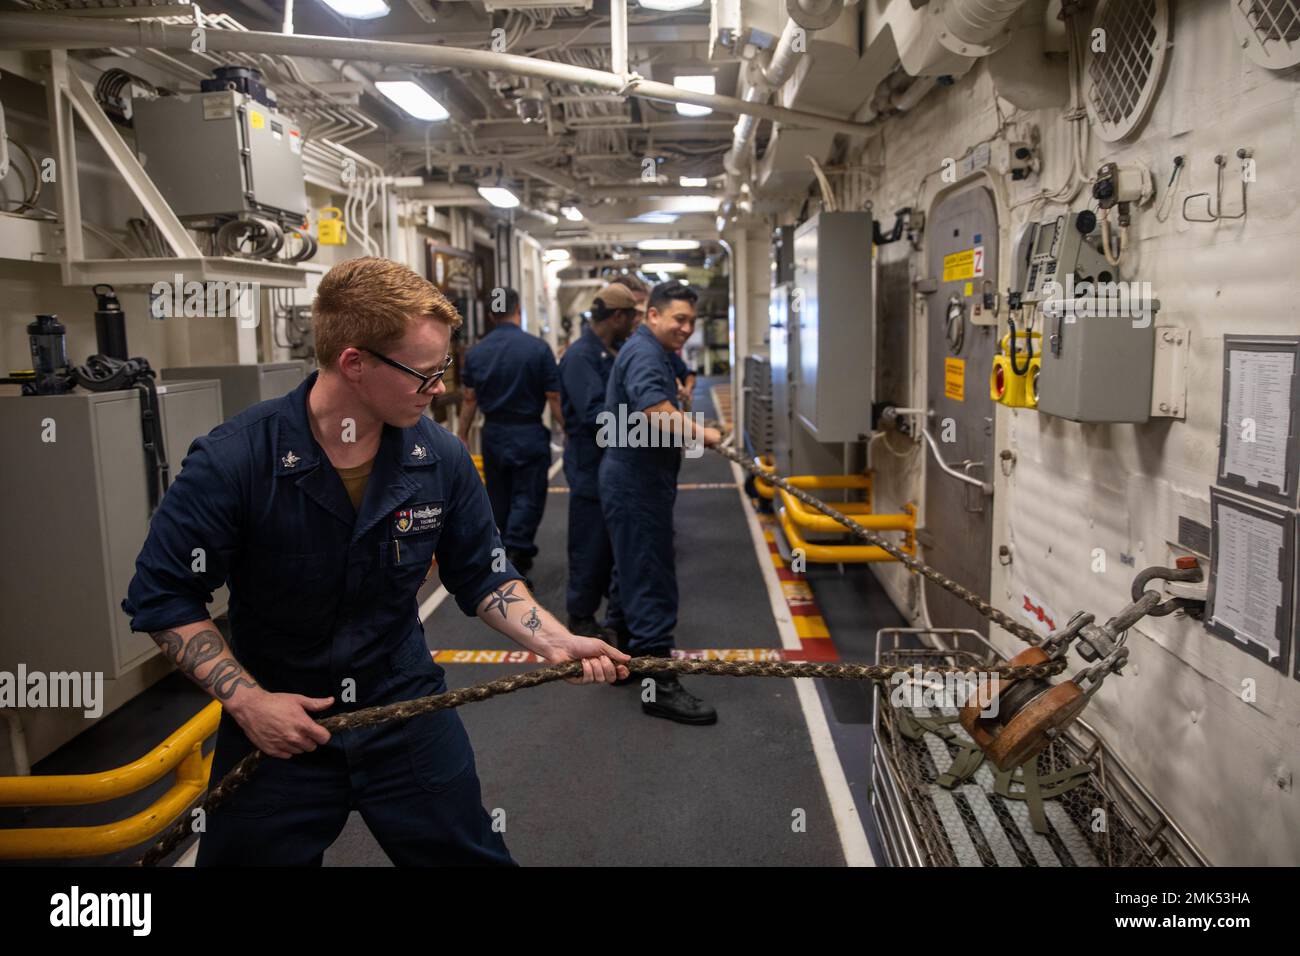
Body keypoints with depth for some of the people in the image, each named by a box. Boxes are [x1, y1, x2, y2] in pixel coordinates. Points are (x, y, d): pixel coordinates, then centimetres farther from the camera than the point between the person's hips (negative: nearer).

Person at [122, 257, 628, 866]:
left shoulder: (442, 458, -11)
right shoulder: (231, 461, -20)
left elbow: (483, 577, 1)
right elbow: (162, 597, -11)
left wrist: (554, 642, -12)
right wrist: (247, 700, -16)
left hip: (408, 709, 3)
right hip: (275, 724, -2)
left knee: (469, 854, 15)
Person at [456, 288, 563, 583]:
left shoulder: (475, 352, 0)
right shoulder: (538, 348, -11)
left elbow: (469, 400, 4)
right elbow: (553, 398, -10)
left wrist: (463, 437, 13)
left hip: (493, 434, 4)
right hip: (529, 433, -4)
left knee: (500, 498, 17)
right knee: (527, 497, 2)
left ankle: (510, 556, 31)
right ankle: (516, 554, -11)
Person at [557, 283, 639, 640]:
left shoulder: (614, 352, 11)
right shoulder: (580, 355, -17)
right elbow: (594, 412, -26)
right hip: (591, 467, -9)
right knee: (591, 547, 2)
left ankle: (621, 613, 28)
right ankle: (581, 617, 17)